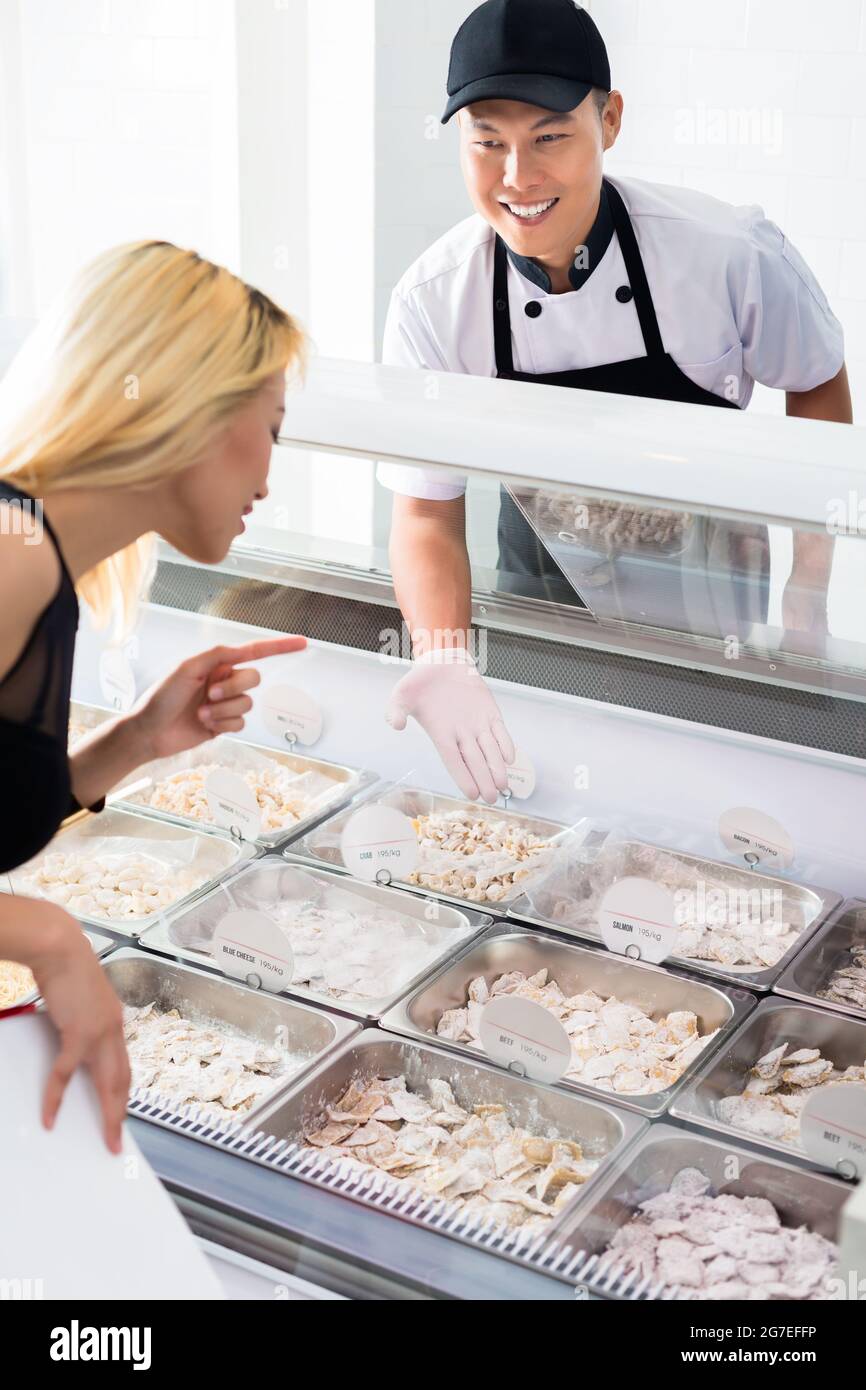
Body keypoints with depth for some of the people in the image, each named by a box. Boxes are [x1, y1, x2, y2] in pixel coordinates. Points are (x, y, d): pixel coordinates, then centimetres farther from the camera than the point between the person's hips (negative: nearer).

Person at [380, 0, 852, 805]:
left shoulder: (732, 256, -25)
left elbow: (818, 390, -6)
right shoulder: (432, 304, -22)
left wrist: (807, 595, -8)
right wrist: (441, 657, -36)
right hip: (540, 583, 1)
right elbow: (426, 514, -17)